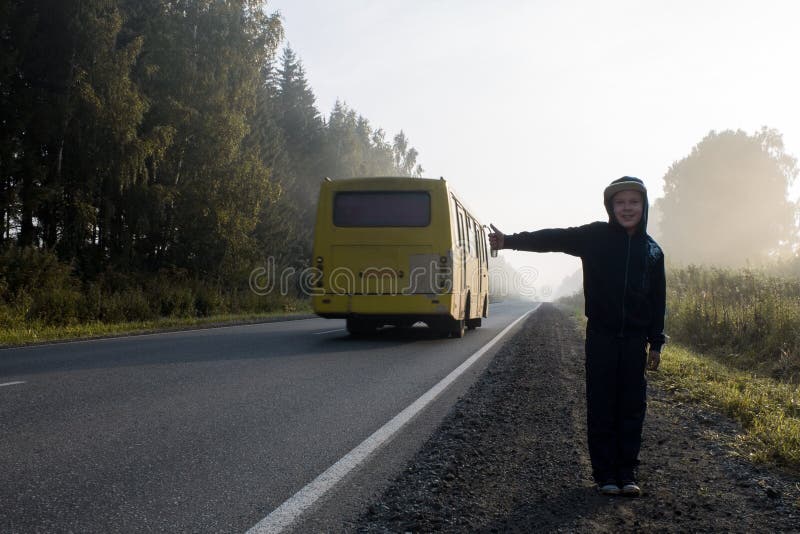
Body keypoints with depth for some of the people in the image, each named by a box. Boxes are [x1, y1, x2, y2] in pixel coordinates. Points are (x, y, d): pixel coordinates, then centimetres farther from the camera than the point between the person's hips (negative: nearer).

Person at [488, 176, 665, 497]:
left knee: (632, 408, 6)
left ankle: (627, 473, 16)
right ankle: (605, 474, 12)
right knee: (601, 407, 3)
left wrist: (656, 344, 8)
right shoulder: (596, 236, -3)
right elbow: (552, 239, -13)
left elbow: (657, 300, 10)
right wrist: (510, 241, -25)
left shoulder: (652, 250, 5)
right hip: (601, 337, -2)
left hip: (635, 340, 2)